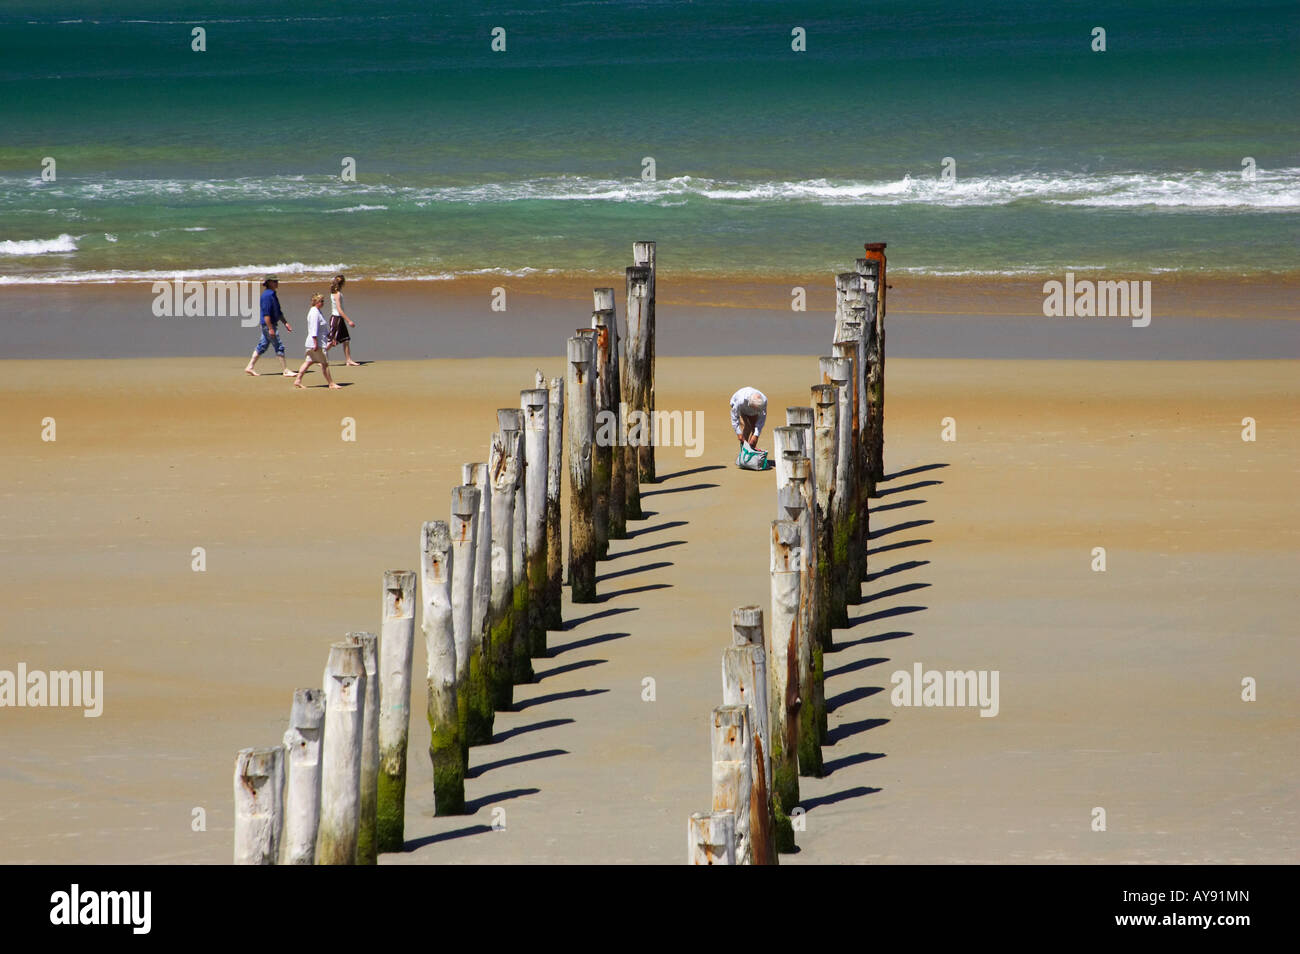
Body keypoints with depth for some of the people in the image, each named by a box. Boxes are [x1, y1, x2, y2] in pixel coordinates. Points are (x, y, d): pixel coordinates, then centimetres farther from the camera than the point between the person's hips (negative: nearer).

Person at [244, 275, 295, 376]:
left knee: (262, 346, 13)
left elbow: (278, 312, 24)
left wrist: (285, 322, 21)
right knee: (279, 346, -7)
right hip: (268, 325, -10)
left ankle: (249, 367, 17)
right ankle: (285, 370, -3)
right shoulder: (267, 295, -17)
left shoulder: (272, 294, 16)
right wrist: (270, 328, -25)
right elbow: (266, 313, -22)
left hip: (268, 325, 10)